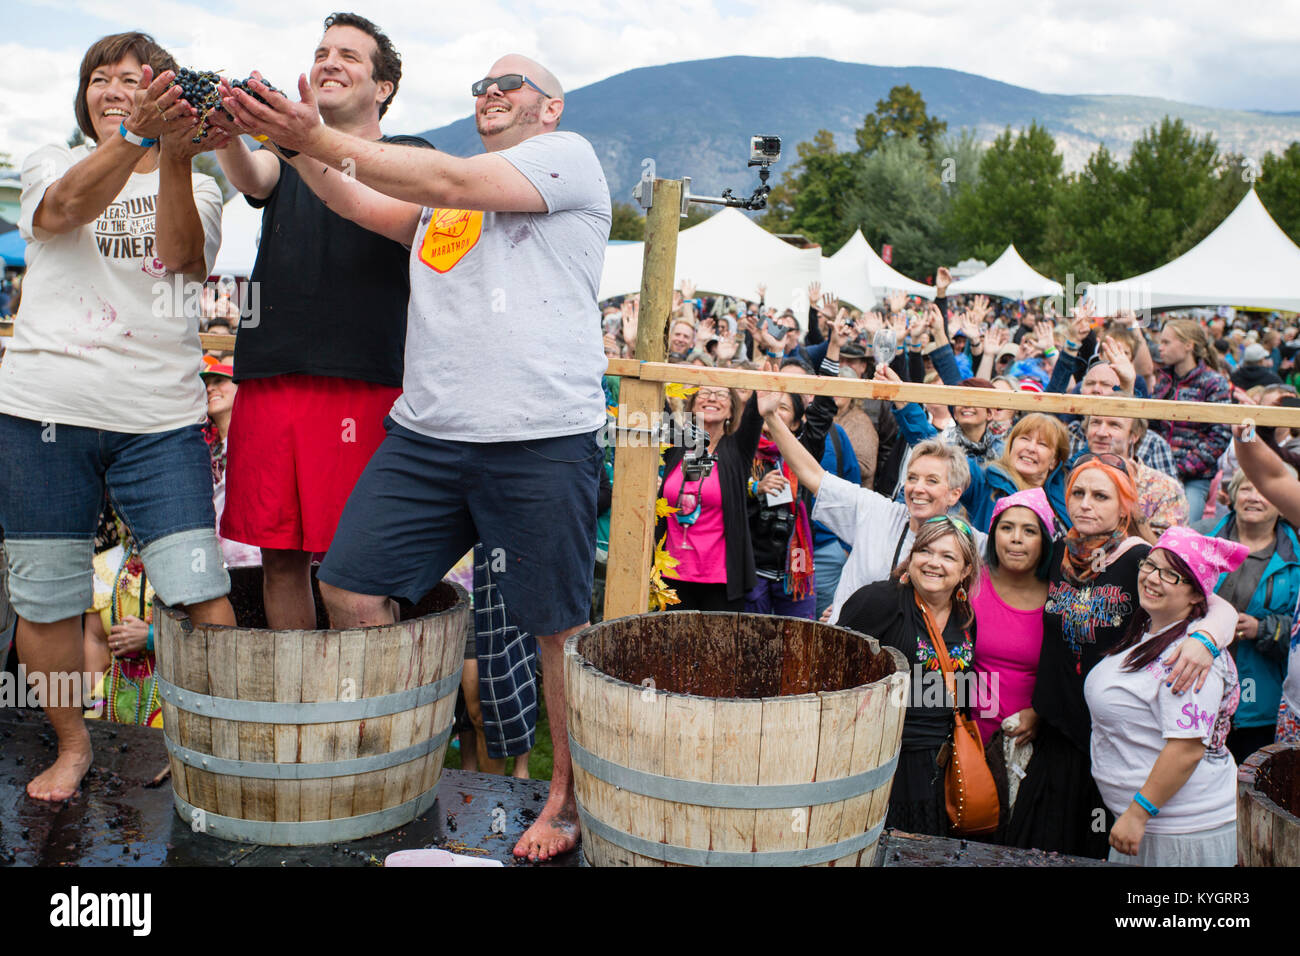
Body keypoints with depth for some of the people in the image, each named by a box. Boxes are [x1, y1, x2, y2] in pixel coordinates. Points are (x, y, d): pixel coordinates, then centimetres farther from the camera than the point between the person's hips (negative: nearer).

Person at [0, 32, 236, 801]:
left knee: (201, 593, -8)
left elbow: (182, 255, -9)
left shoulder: (197, 187, 14)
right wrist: (137, 135, -28)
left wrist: (174, 157, -23)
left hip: (161, 418, -1)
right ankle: (73, 745, 27)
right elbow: (69, 206, -12)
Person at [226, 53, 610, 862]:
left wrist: (322, 141, -14)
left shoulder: (568, 155, 3)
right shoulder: (443, 190, 26)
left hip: (542, 438, -6)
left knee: (560, 624, 2)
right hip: (425, 432, 7)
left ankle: (570, 797, 19)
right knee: (349, 587, 2)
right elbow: (370, 207, 10)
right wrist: (297, 142, -5)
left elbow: (451, 182, -10)